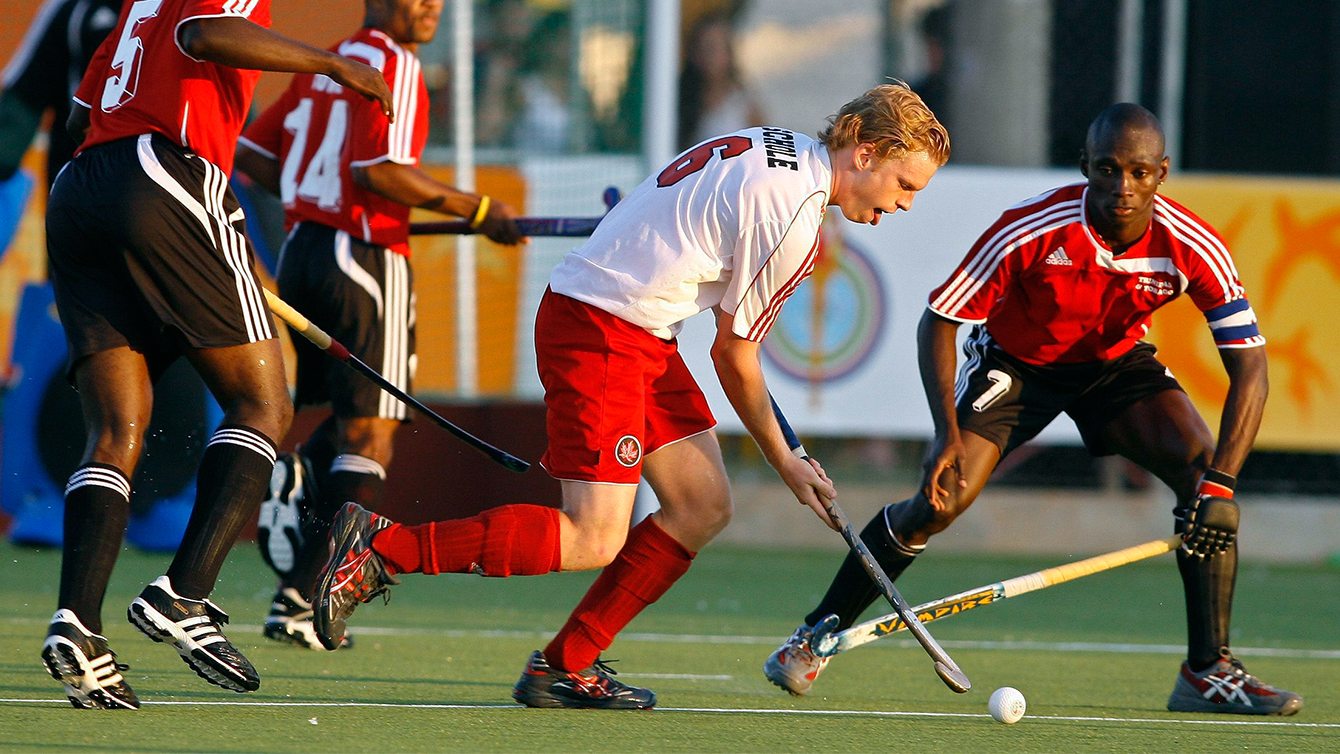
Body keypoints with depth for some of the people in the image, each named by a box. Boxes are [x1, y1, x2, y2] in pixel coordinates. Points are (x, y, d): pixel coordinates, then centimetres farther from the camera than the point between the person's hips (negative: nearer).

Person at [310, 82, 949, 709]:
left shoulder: (767, 148, 11)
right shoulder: (794, 219, -17)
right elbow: (733, 357, -7)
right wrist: (784, 462, 5)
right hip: (600, 332, -11)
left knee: (704, 506, 7)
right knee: (594, 539, -14)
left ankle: (564, 665, 9)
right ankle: (380, 548, -11)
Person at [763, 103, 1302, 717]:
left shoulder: (1193, 247, -27)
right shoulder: (1032, 229, -32)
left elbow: (1250, 368, -26)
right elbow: (938, 319, -22)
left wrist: (1220, 483, -38)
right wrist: (948, 432, -33)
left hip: (1119, 362, 2)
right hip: (1014, 360, -2)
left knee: (1203, 473, -20)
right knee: (938, 502, -16)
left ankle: (1208, 671, -12)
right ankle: (814, 637, 5)